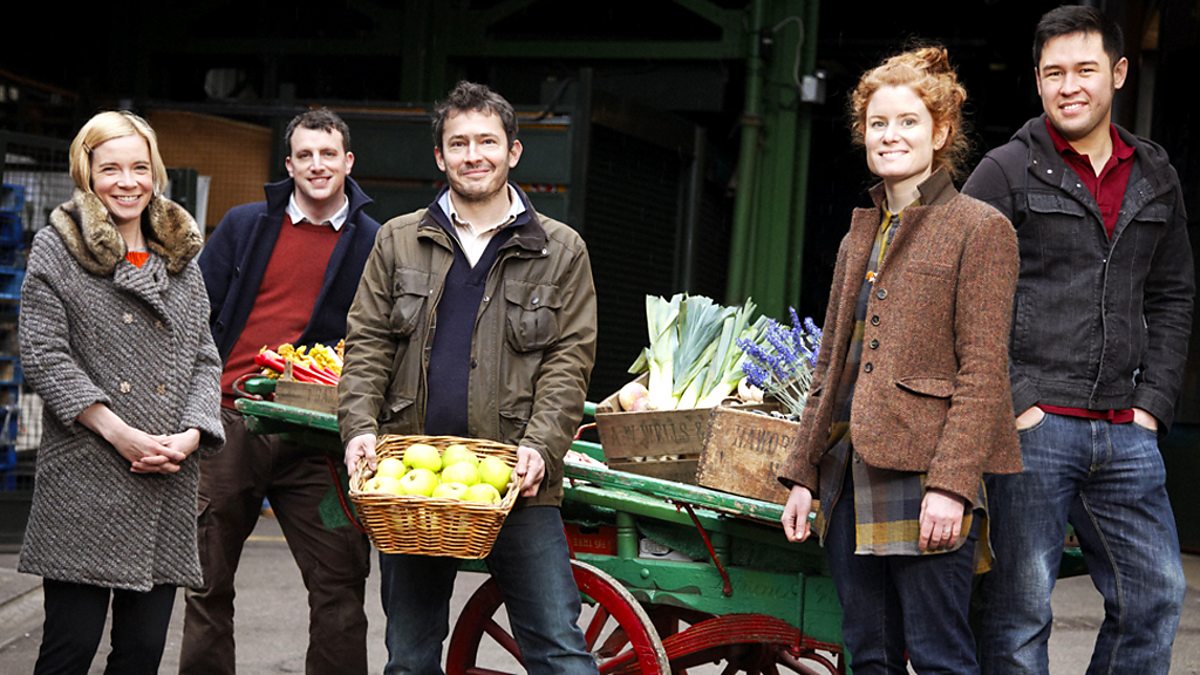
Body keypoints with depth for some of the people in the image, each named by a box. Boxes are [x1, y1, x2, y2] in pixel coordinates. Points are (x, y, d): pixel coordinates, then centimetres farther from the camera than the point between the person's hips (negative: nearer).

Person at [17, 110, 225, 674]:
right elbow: (43, 353, -4)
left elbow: (203, 356, 15)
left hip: (166, 486, 4)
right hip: (84, 484, -4)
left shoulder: (181, 256, 18)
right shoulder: (55, 249, 4)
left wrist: (192, 434, -3)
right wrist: (118, 432, -12)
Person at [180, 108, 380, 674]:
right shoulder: (245, 225, 8)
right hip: (228, 424, 1)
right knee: (208, 582, 9)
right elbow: (196, 316, 9)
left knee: (340, 585, -4)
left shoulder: (373, 243, 5)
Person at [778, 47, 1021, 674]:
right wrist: (803, 473, 14)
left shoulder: (979, 228, -3)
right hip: (852, 482, 7)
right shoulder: (859, 236, 18)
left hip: (926, 481, -7)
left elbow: (983, 371, -10)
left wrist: (952, 482, -18)